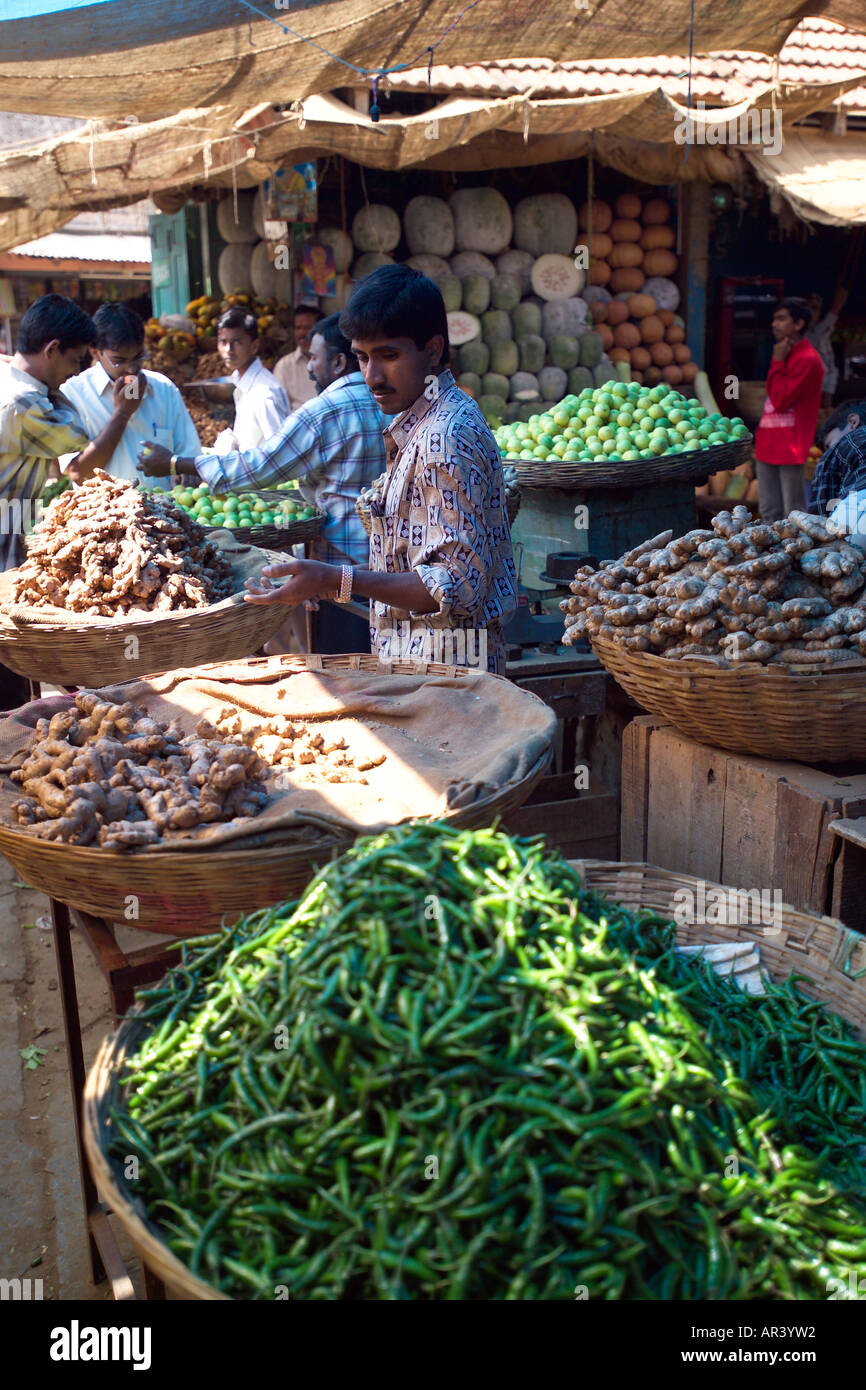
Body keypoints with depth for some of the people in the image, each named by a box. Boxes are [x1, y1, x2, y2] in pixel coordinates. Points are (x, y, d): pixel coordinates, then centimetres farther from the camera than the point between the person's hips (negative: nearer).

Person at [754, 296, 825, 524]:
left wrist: (777, 362, -11)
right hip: (768, 444, 9)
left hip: (790, 445, -9)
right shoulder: (785, 353, 17)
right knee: (768, 512, 12)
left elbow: (780, 401, -18)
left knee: (793, 514, -4)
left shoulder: (807, 359, -12)